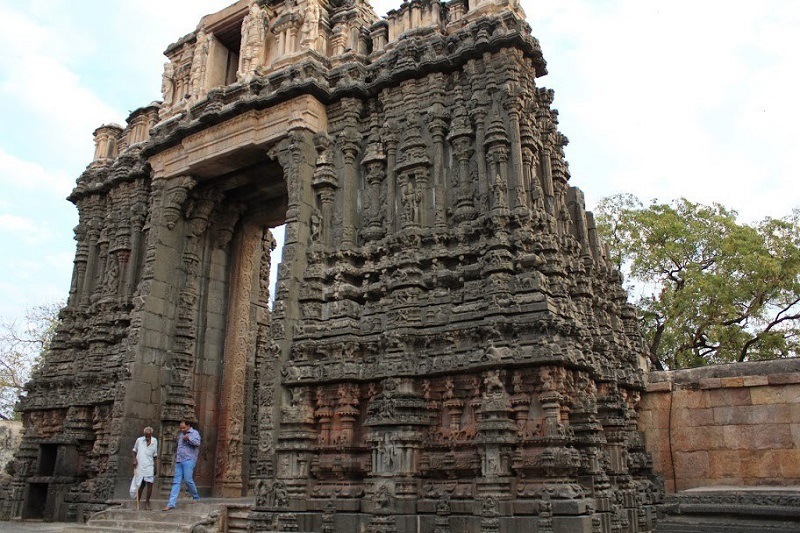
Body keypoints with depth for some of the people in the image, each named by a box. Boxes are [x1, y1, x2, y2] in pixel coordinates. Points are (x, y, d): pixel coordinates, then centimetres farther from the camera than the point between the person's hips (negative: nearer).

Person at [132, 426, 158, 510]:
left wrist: (156, 468, 10)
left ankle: (147, 502, 8)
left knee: (150, 484, -5)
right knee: (141, 485, 3)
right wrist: (134, 459, -2)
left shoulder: (154, 441, 4)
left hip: (149, 466, 1)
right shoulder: (139, 440, -1)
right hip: (140, 466, -1)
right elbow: (134, 450, 14)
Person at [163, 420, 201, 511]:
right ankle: (171, 504, -2)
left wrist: (188, 438, -15)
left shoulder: (194, 433, -1)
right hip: (179, 461, 7)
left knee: (188, 480, -9)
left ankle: (196, 498, 11)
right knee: (176, 482, 1)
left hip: (189, 460, -7)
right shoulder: (180, 434, 21)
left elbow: (197, 442, -19)